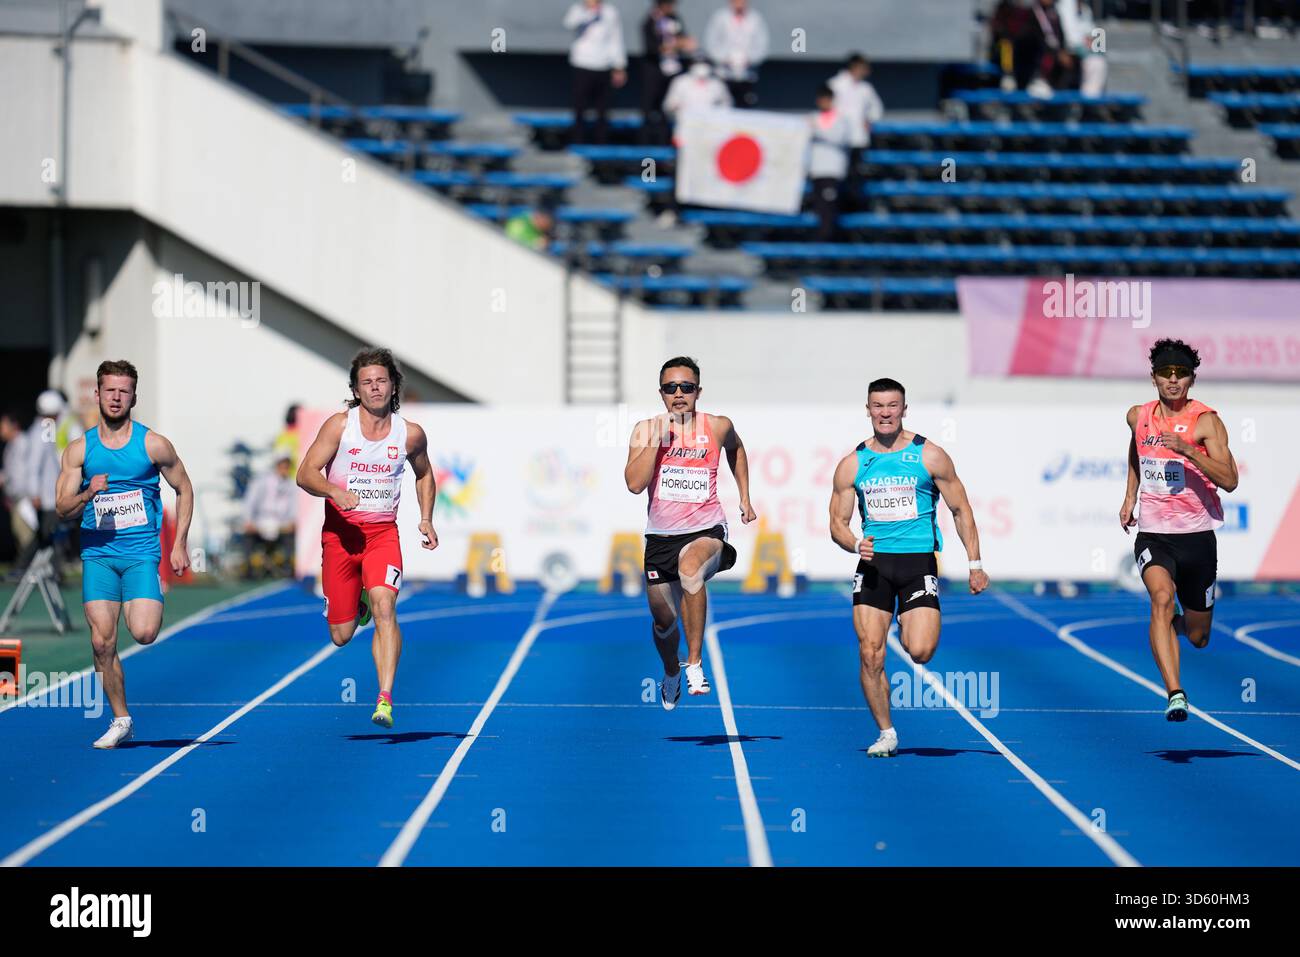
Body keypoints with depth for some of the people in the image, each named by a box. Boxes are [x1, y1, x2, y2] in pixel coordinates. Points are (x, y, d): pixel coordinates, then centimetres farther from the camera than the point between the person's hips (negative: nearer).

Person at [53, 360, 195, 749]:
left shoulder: (153, 445, -1)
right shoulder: (79, 450, 4)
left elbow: (184, 490, 10)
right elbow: (62, 509, 3)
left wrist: (180, 543, 3)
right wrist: (88, 494, -19)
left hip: (142, 552, -2)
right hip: (97, 553, 2)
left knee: (143, 633, -19)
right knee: (102, 641, -6)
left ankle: (150, 607, 19)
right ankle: (121, 720, 9)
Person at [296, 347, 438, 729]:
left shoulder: (411, 434, 2)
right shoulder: (339, 425, -5)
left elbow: (424, 475, 22)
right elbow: (305, 474, -9)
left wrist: (426, 519, 10)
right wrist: (336, 491, -28)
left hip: (383, 533, 0)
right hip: (340, 531, 0)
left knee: (384, 607, -25)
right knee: (341, 636, 3)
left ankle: (385, 700, -27)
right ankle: (359, 606, 41)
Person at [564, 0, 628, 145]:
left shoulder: (610, 12, 7)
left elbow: (616, 40, 10)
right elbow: (569, 23, -20)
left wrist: (619, 68, 7)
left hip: (603, 68, 2)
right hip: (582, 67, -2)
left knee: (603, 111, 4)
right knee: (580, 109, -4)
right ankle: (578, 146, 0)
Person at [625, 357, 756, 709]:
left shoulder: (718, 426, -1)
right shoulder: (646, 430, -3)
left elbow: (736, 449, 24)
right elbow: (634, 484, -16)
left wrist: (745, 498, 21)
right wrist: (658, 439, -20)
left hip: (706, 531, -2)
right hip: (661, 536, 3)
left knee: (690, 568, -38)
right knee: (663, 619, 14)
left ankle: (694, 662, -32)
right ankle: (671, 674, 48)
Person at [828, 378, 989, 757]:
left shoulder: (930, 456, 0)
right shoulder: (852, 464, 5)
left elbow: (961, 510, 6)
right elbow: (838, 523, 8)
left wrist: (975, 564, 1)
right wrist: (856, 545, -14)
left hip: (918, 561, -2)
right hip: (874, 563, 2)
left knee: (920, 652, -16)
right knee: (870, 655, -7)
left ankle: (910, 629, 21)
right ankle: (886, 733, 10)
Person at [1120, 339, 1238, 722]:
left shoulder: (1206, 421, -9)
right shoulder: (1138, 417, 4)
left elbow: (1229, 480, -19)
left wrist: (1186, 449, -28)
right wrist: (1129, 497, 19)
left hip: (1197, 536, -1)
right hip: (1152, 535, 1)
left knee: (1198, 638, 11)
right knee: (1162, 595, -30)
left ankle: (1179, 621, 49)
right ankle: (1175, 693, -36)